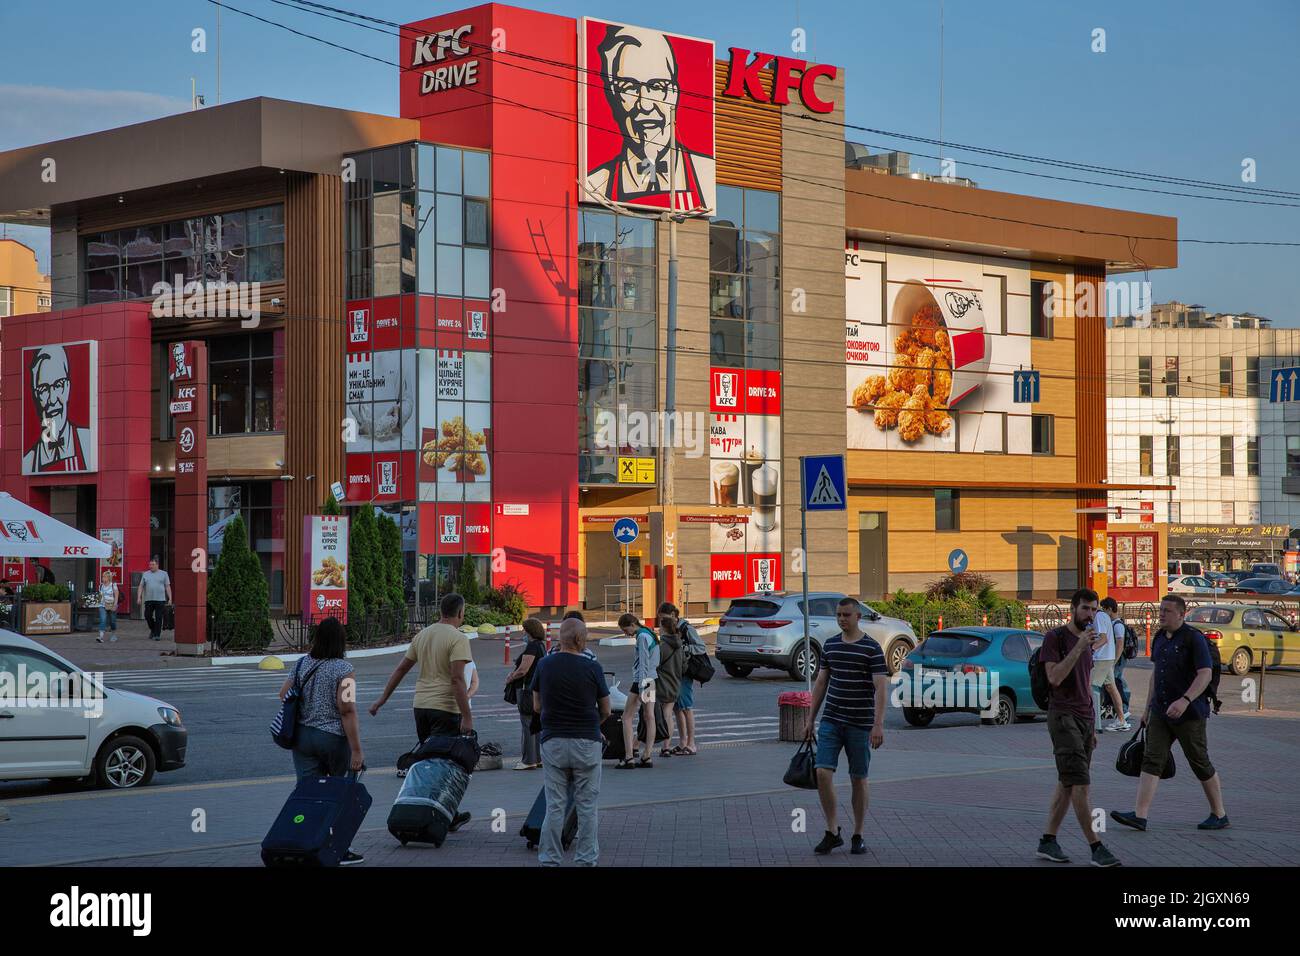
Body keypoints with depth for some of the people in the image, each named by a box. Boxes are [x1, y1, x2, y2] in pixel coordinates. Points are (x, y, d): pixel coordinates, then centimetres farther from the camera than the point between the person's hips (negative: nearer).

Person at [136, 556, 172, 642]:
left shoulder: (163, 574, 7)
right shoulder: (145, 574, 13)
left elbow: (168, 587, 5)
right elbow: (141, 586, 12)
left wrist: (170, 599, -1)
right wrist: (139, 597, 1)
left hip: (160, 600, -2)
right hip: (148, 600, 3)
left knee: (158, 618, -5)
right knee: (148, 616, 0)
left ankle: (157, 635, -1)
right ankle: (153, 630, 25)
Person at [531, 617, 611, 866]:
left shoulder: (544, 665, -1)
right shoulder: (592, 669, -8)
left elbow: (537, 706, 7)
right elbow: (605, 710, 1)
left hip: (553, 741, 2)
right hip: (586, 743, -2)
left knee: (555, 806, 7)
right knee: (586, 806, 7)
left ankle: (549, 860, 6)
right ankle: (586, 860, 9)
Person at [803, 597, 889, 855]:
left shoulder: (872, 648, -8)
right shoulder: (830, 645, 8)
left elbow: (881, 687, -13)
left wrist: (878, 724, -22)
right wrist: (810, 718, 12)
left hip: (860, 725, -4)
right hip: (831, 722, 4)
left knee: (859, 780, 5)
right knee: (823, 774, -9)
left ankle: (858, 836, 17)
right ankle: (832, 832, 2)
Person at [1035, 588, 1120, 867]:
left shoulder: (1087, 640, 17)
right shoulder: (1055, 637, -6)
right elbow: (1055, 678, -17)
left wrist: (1092, 726, 21)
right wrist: (1079, 648, -21)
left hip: (1085, 718, 8)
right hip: (1063, 716, -8)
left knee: (1067, 784, 7)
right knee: (1080, 783, -12)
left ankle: (1048, 841, 12)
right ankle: (1096, 848, -13)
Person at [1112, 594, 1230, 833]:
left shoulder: (1194, 638, -13)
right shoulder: (1159, 638, 12)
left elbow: (1205, 674, -20)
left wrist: (1185, 700, -32)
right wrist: (1148, 707, 21)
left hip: (1189, 714, -7)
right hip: (1161, 712, 7)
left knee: (1201, 763, 3)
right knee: (1151, 760, -4)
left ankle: (1219, 815, 17)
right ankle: (1140, 816, -10)